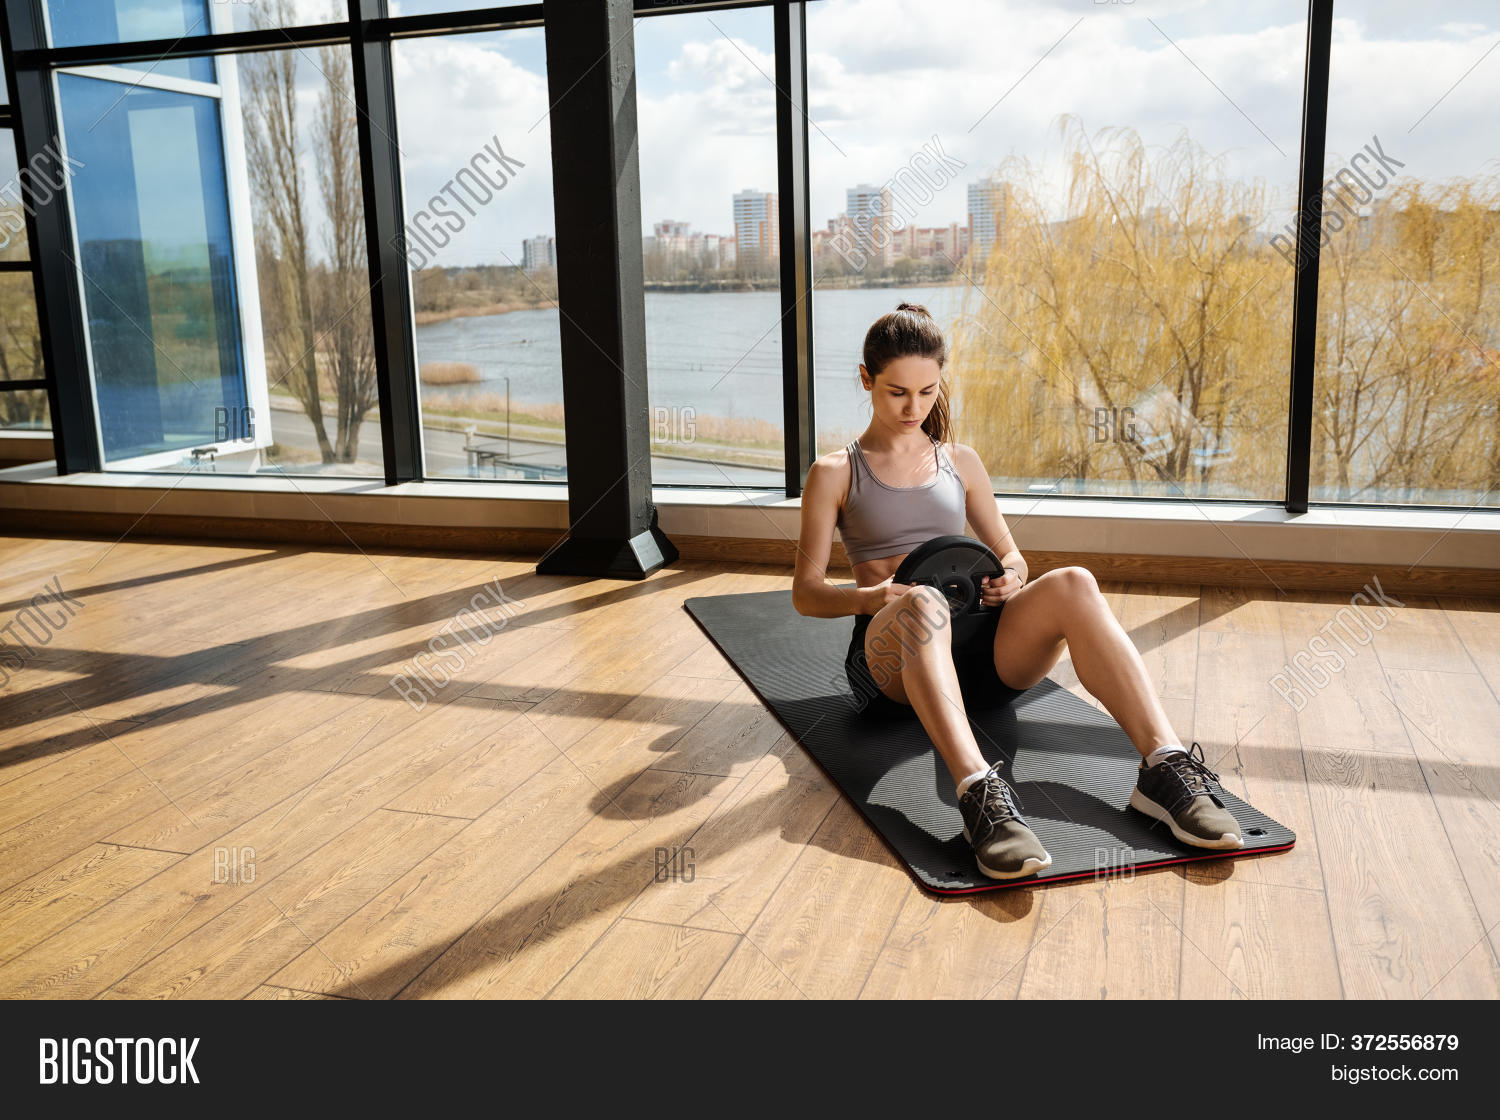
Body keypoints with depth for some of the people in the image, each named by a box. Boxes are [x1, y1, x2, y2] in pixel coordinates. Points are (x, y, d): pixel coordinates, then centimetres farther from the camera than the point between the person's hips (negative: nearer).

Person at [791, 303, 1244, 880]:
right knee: (923, 602, -41)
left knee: (1072, 583, -28)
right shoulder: (835, 473, 10)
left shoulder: (961, 461, 21)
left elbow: (1010, 555, 24)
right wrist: (869, 597, -17)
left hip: (977, 643, 4)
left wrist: (1012, 578, -2)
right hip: (889, 652, -3)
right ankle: (979, 793, -60)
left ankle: (1166, 766, -40)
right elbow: (806, 592, 5)